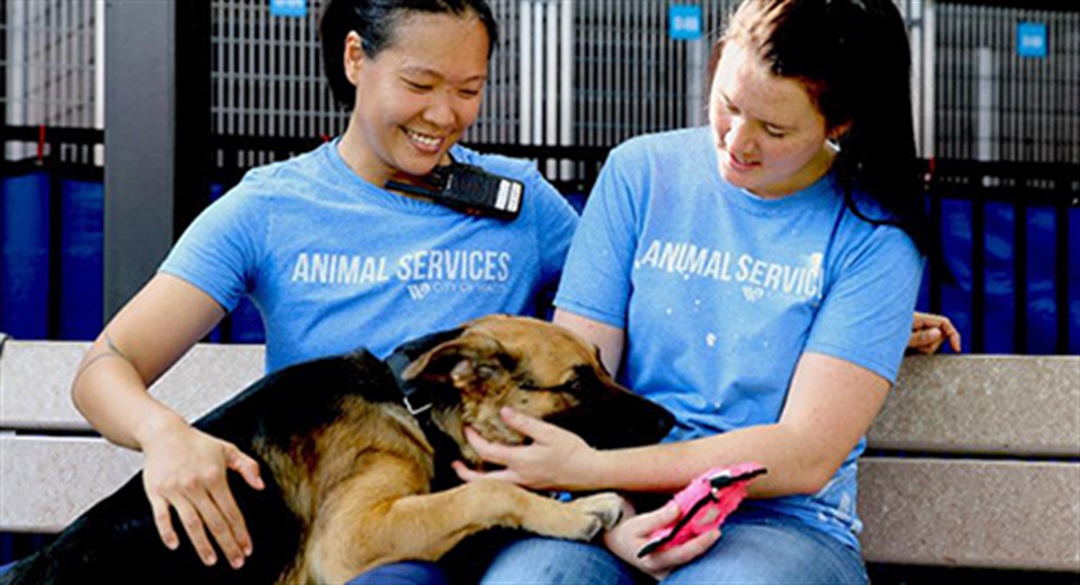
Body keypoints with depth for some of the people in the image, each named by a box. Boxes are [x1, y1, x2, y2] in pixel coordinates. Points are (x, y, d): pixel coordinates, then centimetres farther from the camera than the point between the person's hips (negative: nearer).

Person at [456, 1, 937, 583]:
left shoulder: (876, 239, -1)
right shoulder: (640, 171, 8)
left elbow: (806, 455, -10)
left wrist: (586, 468, -17)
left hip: (779, 521, -1)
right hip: (617, 504, 1)